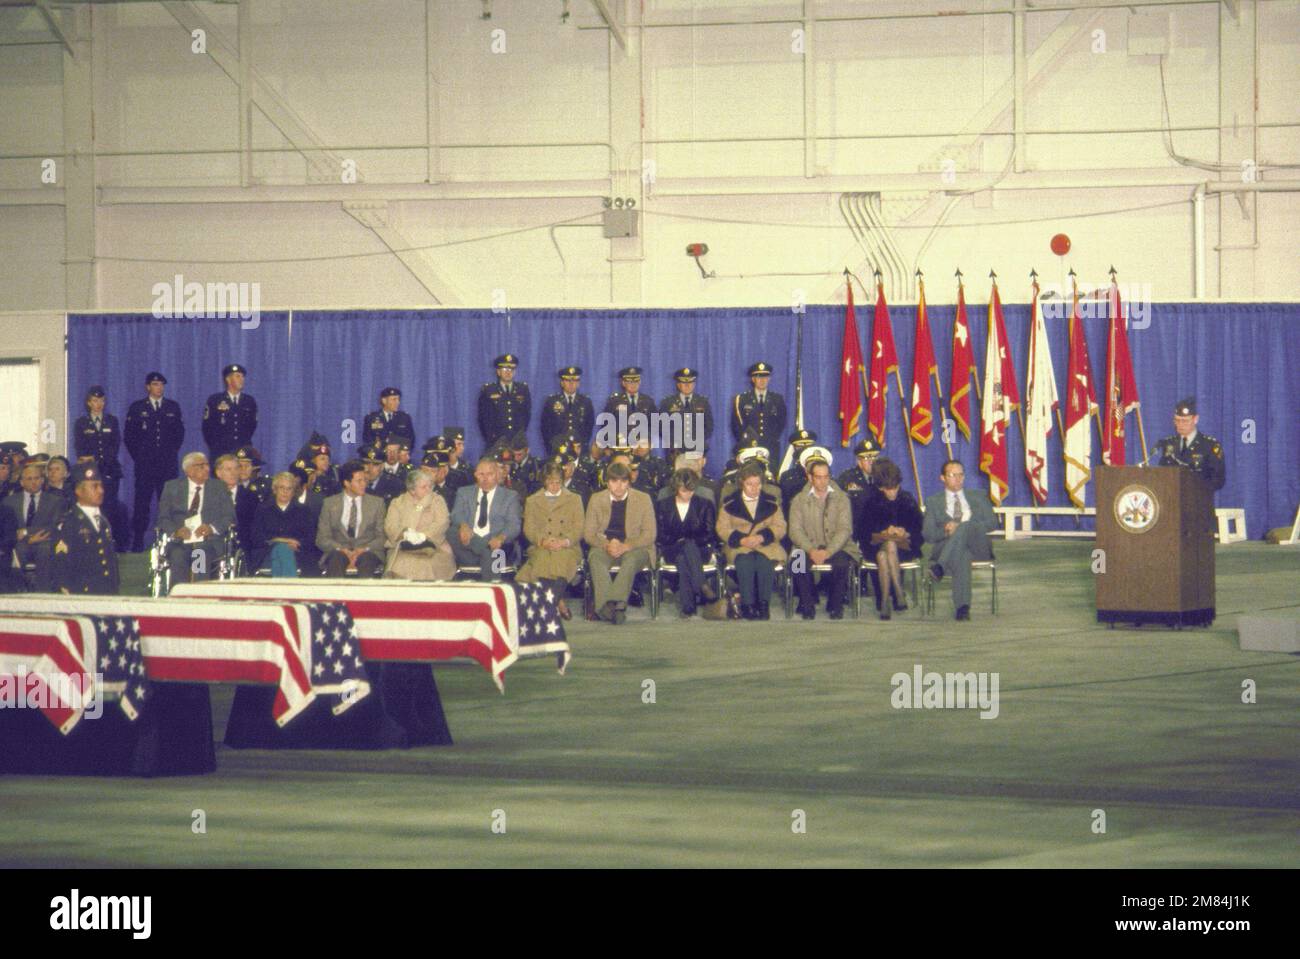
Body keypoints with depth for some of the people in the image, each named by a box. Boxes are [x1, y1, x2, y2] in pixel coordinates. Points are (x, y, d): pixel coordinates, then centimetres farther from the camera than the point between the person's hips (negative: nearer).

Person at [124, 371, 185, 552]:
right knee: (142, 501, -5)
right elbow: (128, 435, 8)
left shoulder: (173, 407, 12)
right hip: (144, 463, -2)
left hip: (168, 463, 2)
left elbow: (179, 433, 14)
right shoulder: (137, 408, 7)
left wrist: (172, 453, 5)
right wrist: (138, 456, 2)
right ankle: (138, 540, -4)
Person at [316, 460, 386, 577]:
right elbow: (322, 539, 7)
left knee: (366, 560, -36)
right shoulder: (330, 503, 12)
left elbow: (382, 538, 9)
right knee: (336, 559, -36)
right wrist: (342, 549, -13)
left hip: (367, 551, 0)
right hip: (338, 551, 0)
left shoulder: (376, 503, 14)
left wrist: (364, 549, -11)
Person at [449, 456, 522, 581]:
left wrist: (501, 537, -21)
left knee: (492, 553, -37)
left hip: (493, 542, -2)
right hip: (468, 541, 2)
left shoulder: (510, 496, 16)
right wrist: (463, 525, -22)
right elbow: (457, 514, 5)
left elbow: (514, 524, 3)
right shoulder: (464, 492, 22)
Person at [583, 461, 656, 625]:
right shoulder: (596, 499, 8)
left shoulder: (643, 499, 3)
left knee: (631, 559, -37)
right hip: (604, 547, 1)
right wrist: (606, 545, -16)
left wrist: (625, 546, -19)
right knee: (595, 558, -34)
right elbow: (588, 533, 5)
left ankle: (610, 605, -47)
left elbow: (649, 535, -2)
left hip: (634, 548, -1)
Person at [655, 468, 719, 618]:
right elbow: (659, 535, 9)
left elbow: (710, 534, 9)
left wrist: (687, 541, -6)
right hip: (672, 552, 0)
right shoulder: (662, 505, 15)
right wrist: (677, 541, -7)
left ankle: (686, 607, -48)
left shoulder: (705, 504, 14)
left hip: (699, 549, 0)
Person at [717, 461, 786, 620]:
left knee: (764, 562, -33)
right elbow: (722, 529, 3)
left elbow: (780, 527, 6)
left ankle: (764, 605, -28)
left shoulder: (772, 502, 14)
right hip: (739, 547, -1)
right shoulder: (729, 503, 10)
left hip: (766, 545, 1)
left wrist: (761, 537, -13)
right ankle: (747, 605, -32)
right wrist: (742, 540, -14)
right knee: (745, 562, -34)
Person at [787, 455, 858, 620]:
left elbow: (844, 529, -3)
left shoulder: (841, 498, 8)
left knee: (842, 564, -34)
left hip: (836, 548, -1)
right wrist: (811, 550, -19)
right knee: (796, 564, -31)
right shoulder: (799, 500, 9)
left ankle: (835, 606, -11)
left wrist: (828, 552, -19)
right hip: (810, 548, 1)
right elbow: (795, 530, -1)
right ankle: (808, 605, -12)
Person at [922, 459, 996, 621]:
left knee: (965, 526, -35)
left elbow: (992, 523, 8)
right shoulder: (933, 501, 23)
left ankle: (940, 567, -50)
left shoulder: (978, 497, 24)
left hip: (977, 546, 1)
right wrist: (946, 531, -12)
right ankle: (962, 607, -52)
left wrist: (960, 527, -7)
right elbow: (928, 534, 11)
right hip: (945, 546, -1)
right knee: (962, 556, -40)